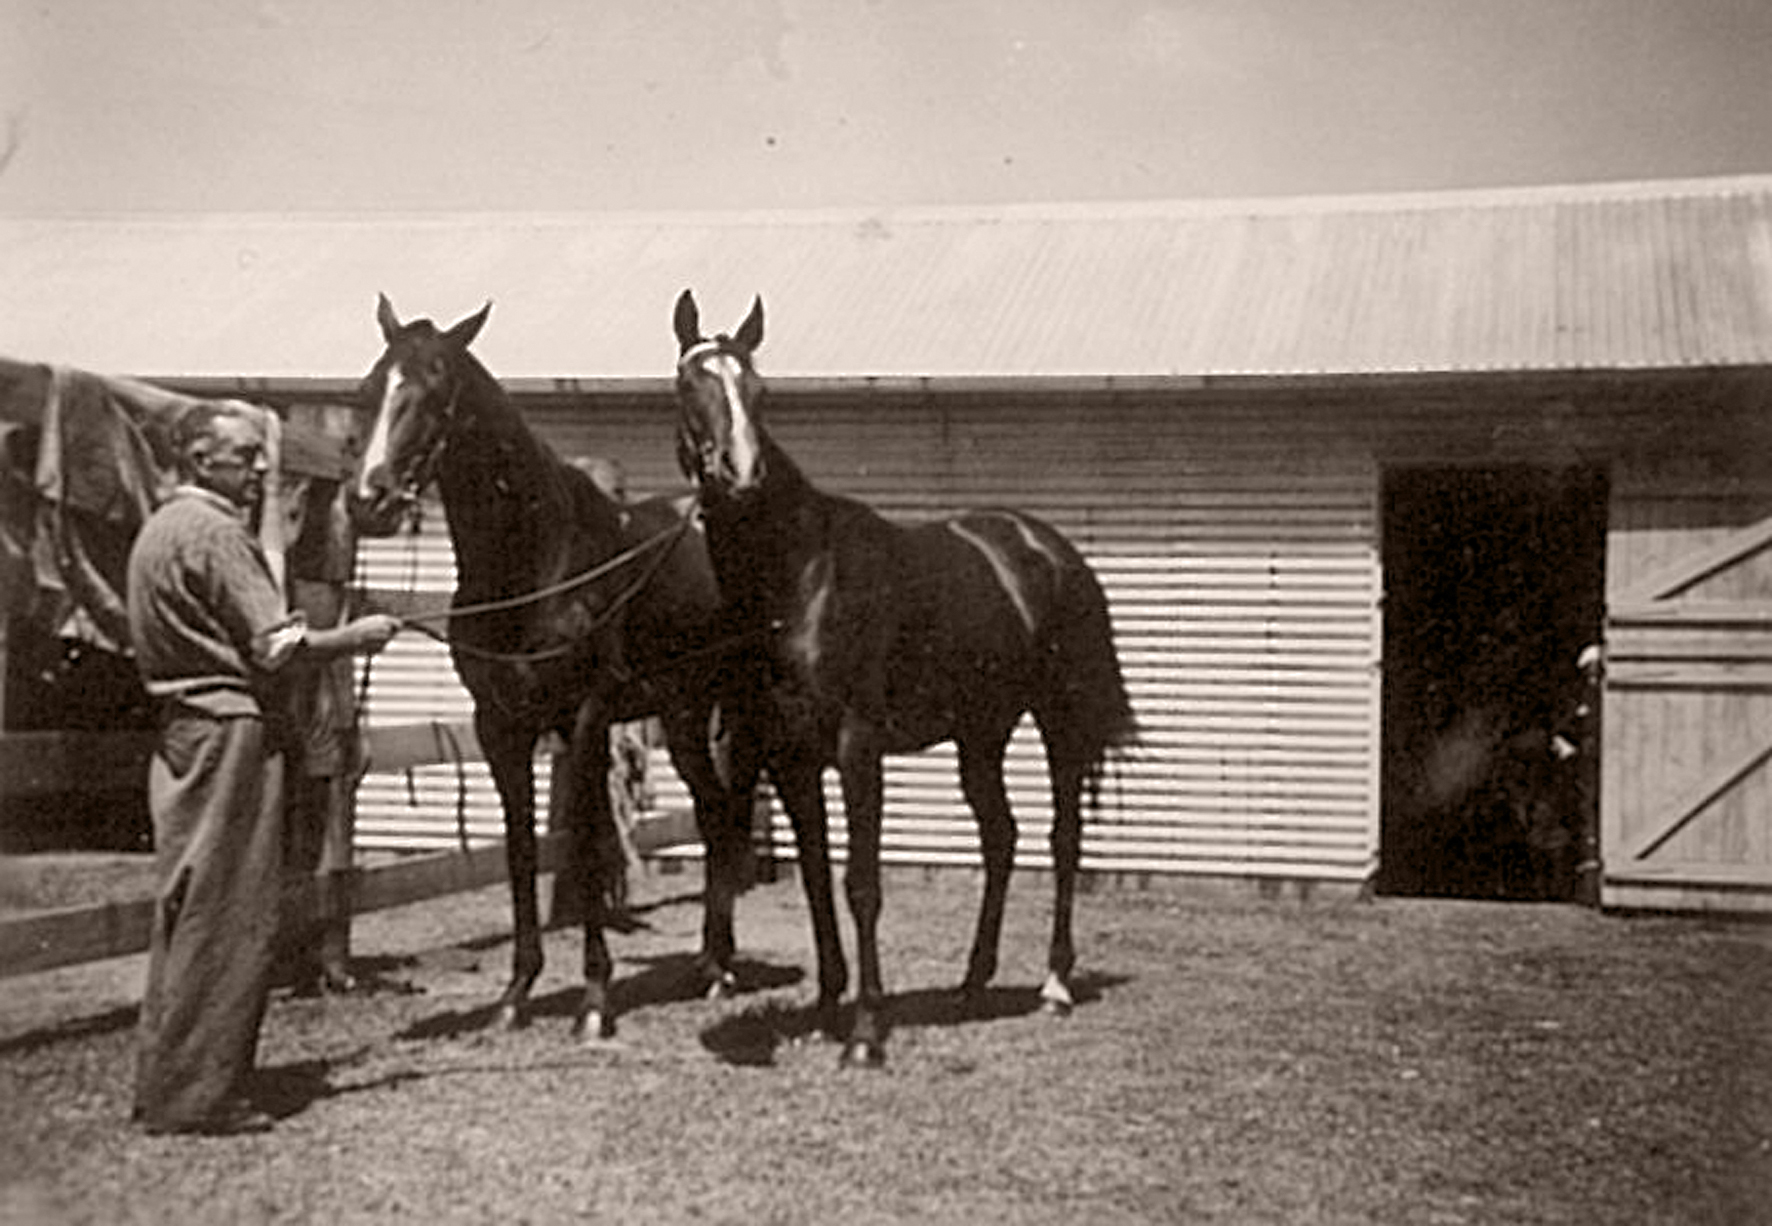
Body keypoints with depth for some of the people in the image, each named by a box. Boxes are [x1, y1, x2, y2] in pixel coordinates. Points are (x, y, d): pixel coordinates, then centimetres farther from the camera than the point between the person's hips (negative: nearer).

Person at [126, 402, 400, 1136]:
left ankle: (165, 1086, 21)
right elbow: (277, 647, -18)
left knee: (185, 911, 15)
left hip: (181, 733, 10)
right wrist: (353, 637, -4)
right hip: (233, 733, -10)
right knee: (227, 917, -4)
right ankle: (196, 1097, 0)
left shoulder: (161, 528, 17)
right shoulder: (216, 533, -13)